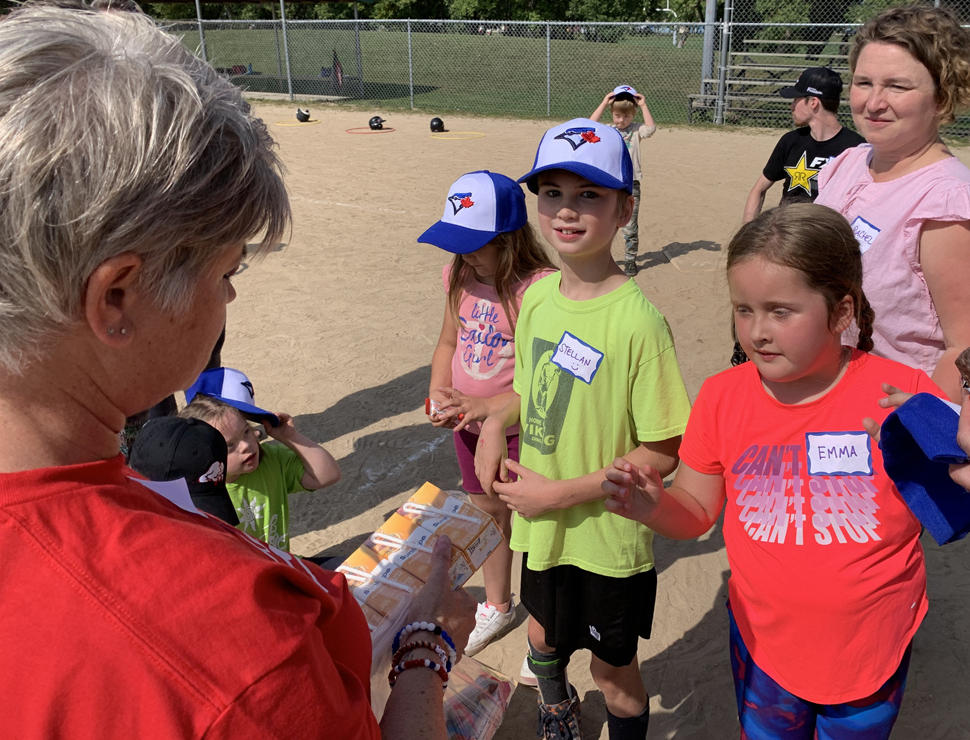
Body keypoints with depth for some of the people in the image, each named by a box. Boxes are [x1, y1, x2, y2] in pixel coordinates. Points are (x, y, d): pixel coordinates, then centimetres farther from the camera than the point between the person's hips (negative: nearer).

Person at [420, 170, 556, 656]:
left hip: (521, 424, -7)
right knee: (487, 511, 22)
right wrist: (438, 396, -6)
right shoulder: (460, 276, -3)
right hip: (470, 423, 7)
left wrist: (487, 406, -29)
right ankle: (497, 607, 46)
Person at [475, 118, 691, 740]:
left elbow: (663, 452, -20)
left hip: (607, 535, -6)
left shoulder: (636, 320, -25)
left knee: (614, 669, 16)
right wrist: (496, 423, -8)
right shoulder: (537, 295, -4)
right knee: (543, 636, 29)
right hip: (540, 525, 6)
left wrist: (560, 492, -21)